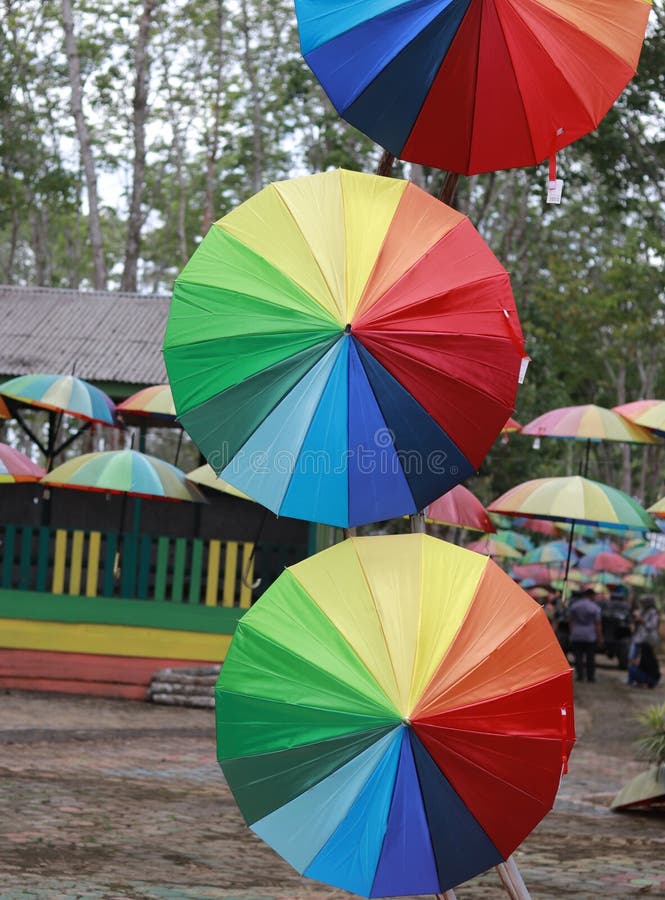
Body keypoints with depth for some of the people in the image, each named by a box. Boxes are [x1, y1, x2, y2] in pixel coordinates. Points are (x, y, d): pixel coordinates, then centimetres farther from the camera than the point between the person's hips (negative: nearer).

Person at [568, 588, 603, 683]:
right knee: (590, 657, 6)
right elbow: (597, 624, -7)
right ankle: (590, 676, 7)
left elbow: (570, 621, 7)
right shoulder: (595, 607, -6)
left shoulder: (574, 605, 4)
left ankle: (580, 676, -1)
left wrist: (571, 633, 15)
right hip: (590, 636, -2)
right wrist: (600, 638, -3)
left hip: (576, 636, 2)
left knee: (578, 657, 4)